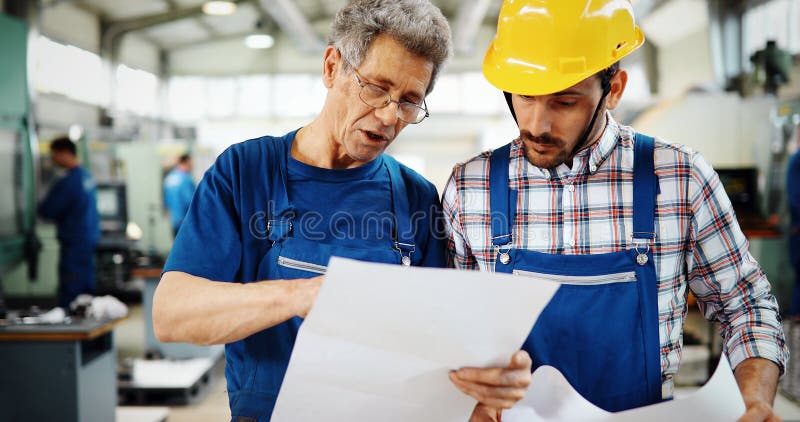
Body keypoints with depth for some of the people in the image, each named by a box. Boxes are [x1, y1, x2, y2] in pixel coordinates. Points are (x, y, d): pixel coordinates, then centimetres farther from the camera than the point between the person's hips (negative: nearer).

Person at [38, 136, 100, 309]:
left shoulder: (67, 182, -18)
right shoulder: (87, 176, 9)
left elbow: (47, 211, -15)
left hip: (74, 243, -9)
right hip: (91, 239, 9)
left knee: (69, 295, -6)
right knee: (87, 289, 15)